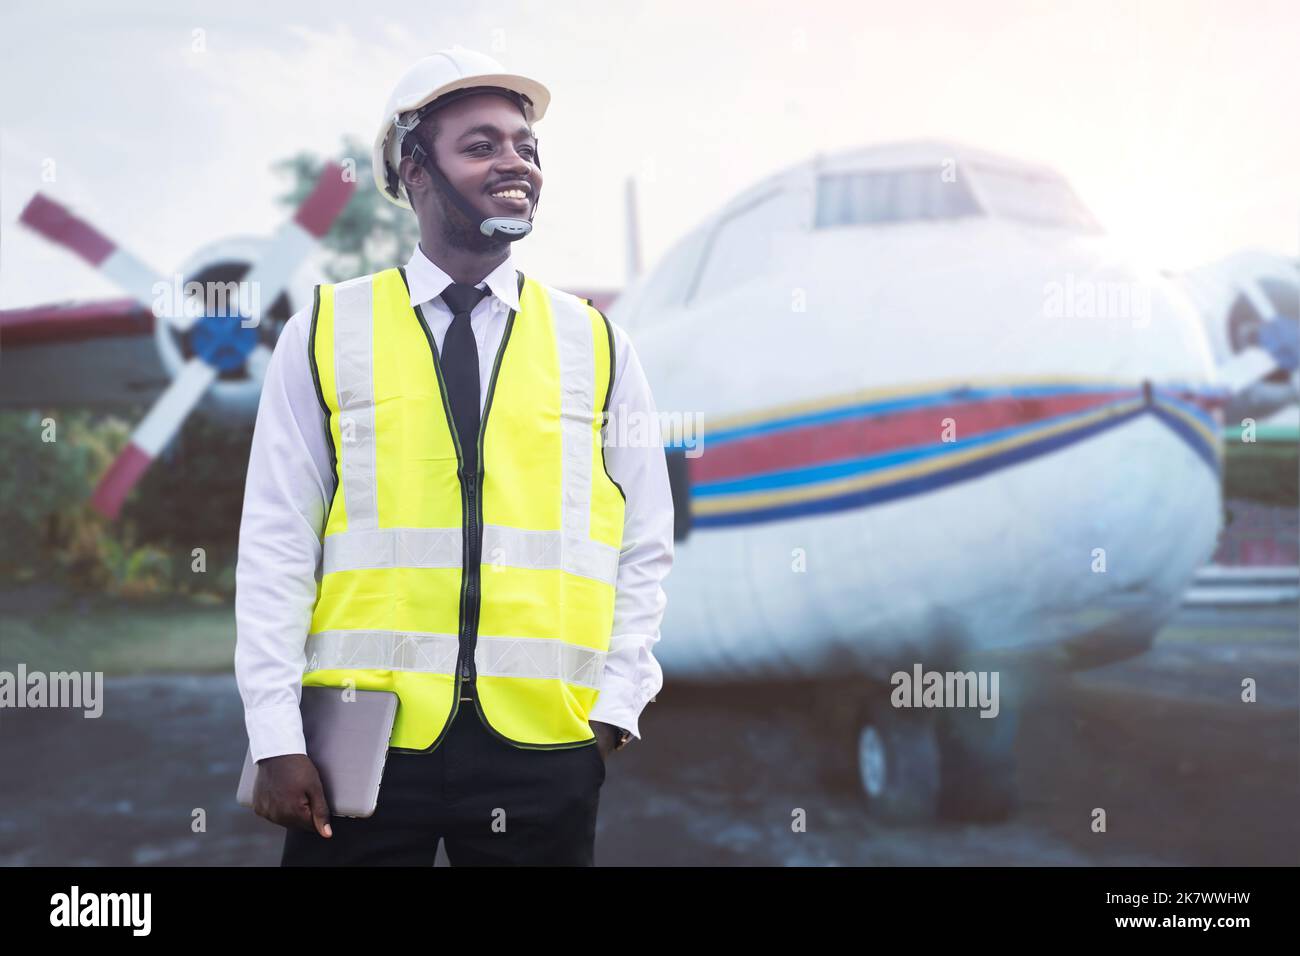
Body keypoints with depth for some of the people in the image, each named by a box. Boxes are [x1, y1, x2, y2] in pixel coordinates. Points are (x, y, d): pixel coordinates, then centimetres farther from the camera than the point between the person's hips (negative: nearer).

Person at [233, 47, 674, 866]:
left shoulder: (596, 344, 6)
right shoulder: (325, 334, 2)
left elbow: (644, 548, 9)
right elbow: (276, 545, 0)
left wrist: (615, 704, -1)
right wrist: (277, 737, -5)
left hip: (544, 746, 1)